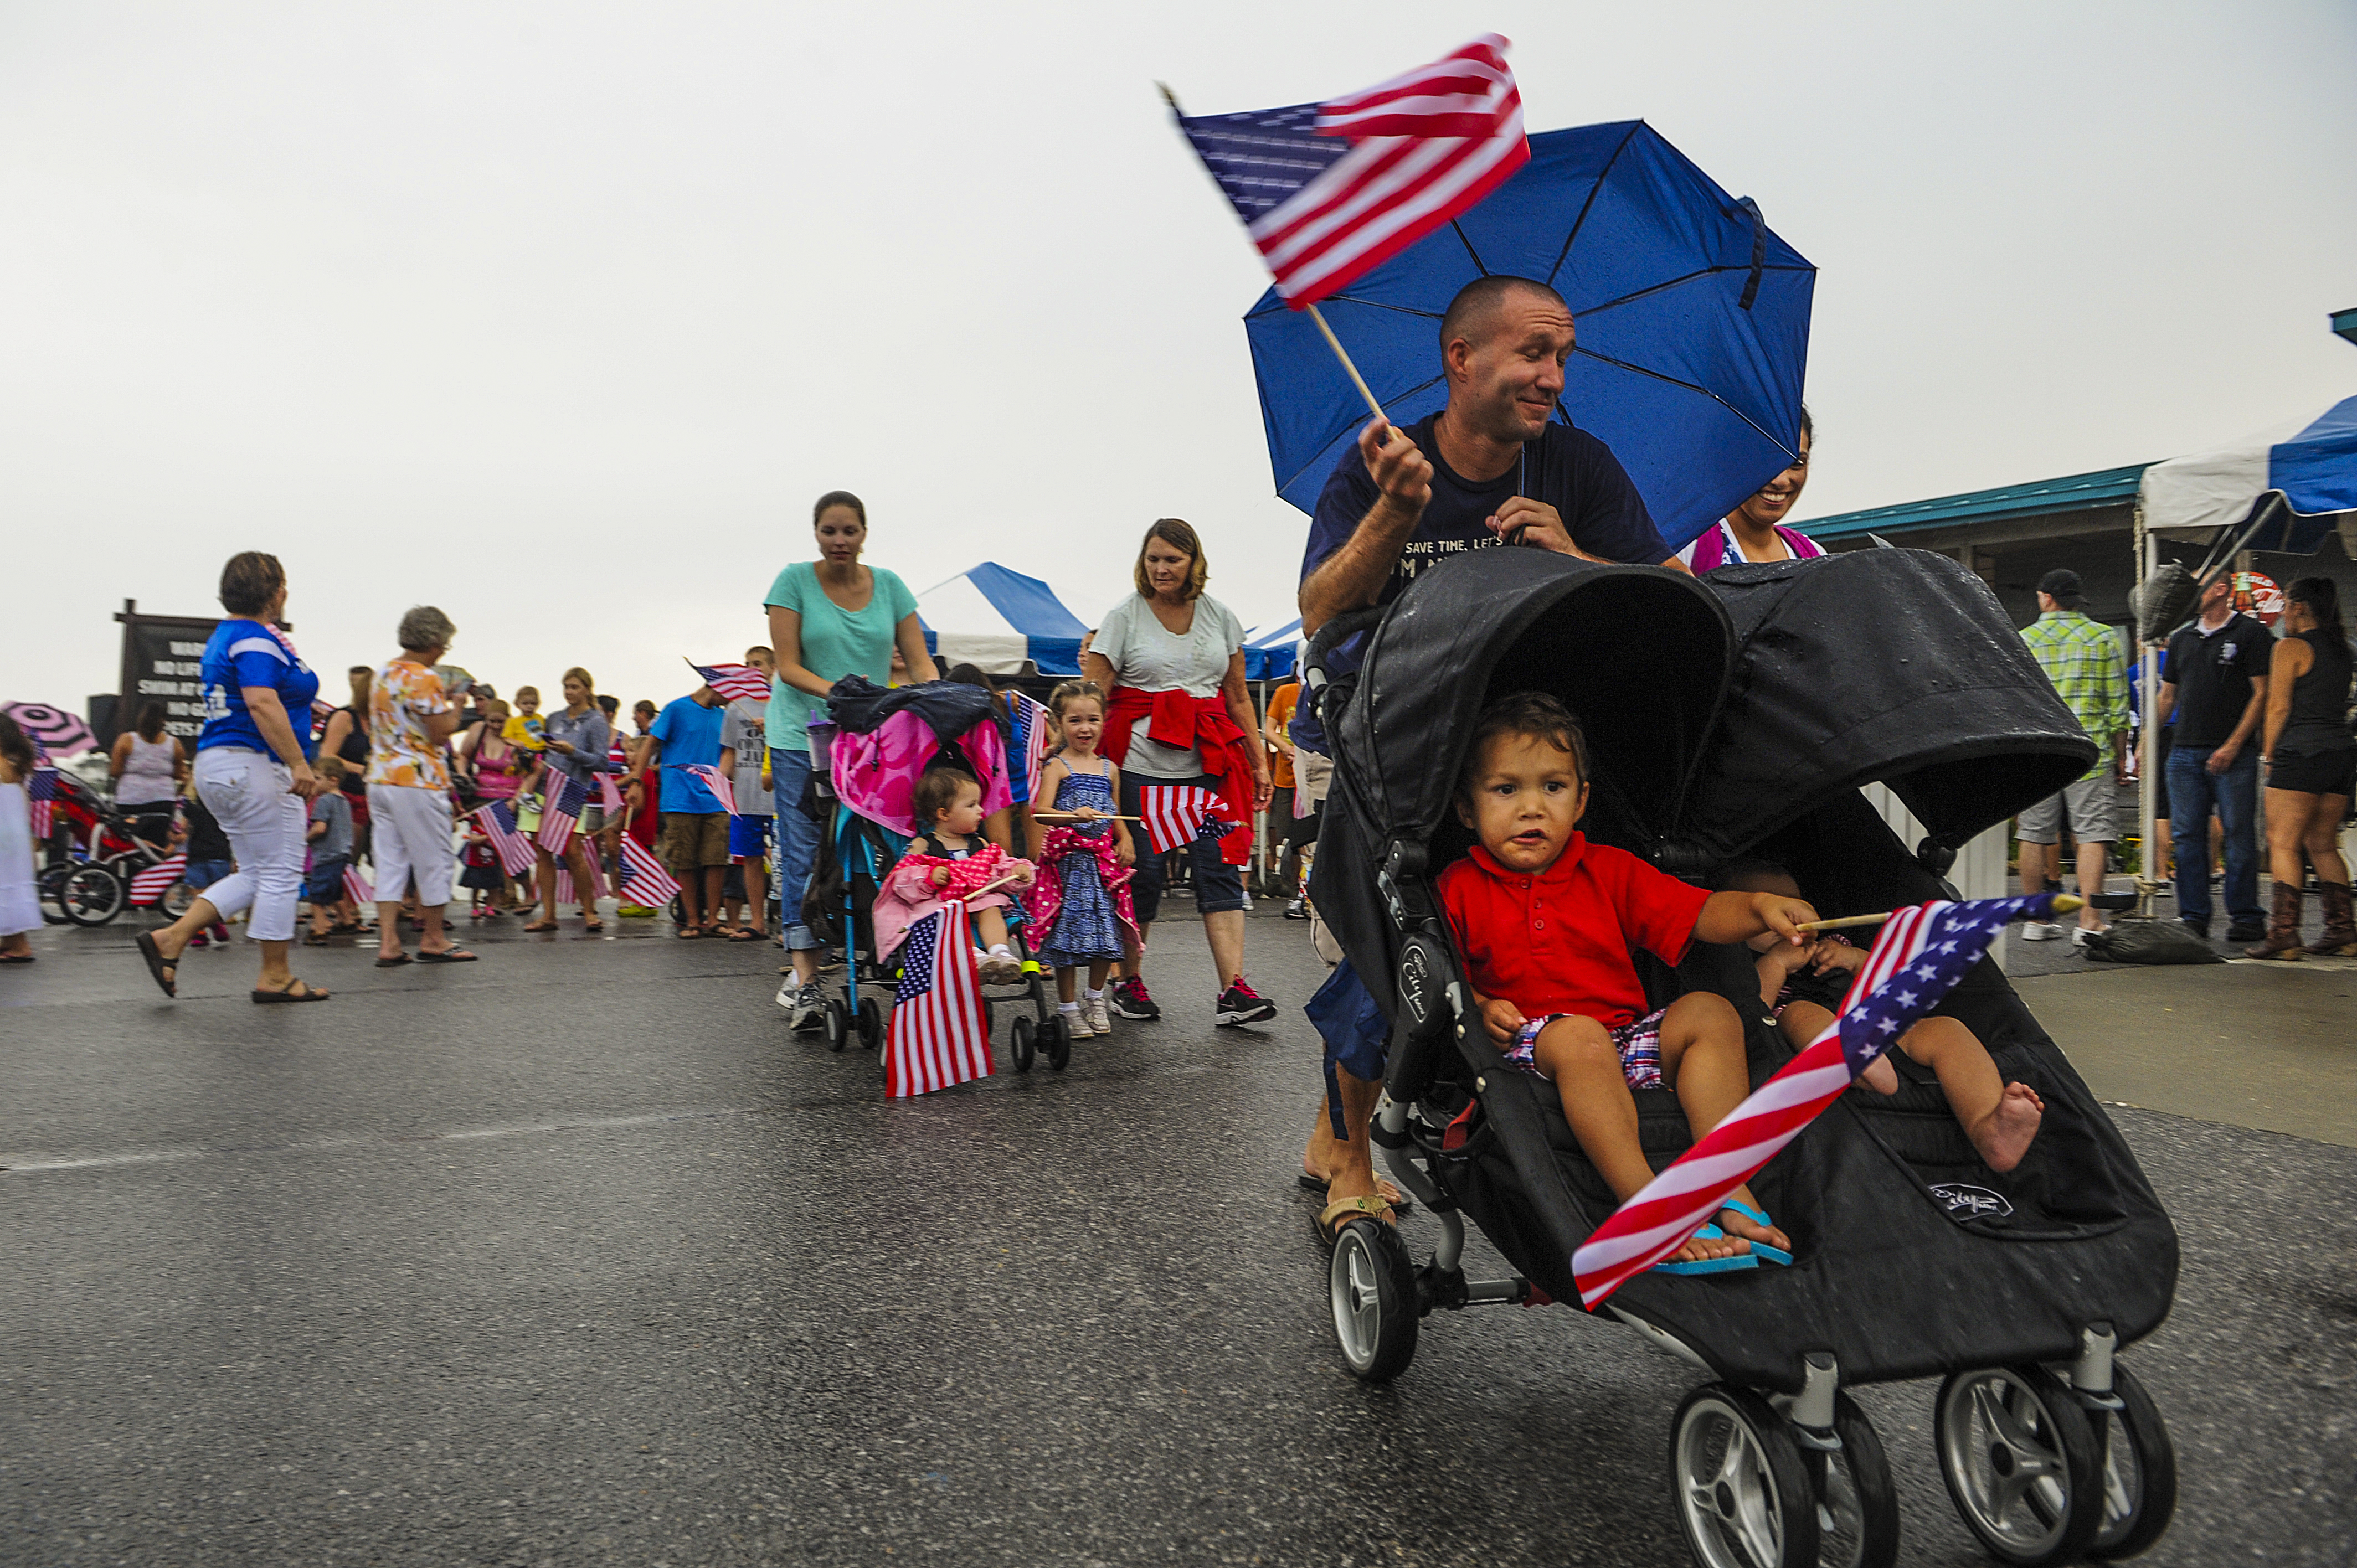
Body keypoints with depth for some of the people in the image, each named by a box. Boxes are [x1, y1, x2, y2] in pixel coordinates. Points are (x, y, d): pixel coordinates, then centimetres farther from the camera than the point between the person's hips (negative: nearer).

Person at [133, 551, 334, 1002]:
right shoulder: (256, 638, -14)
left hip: (217, 763, 10)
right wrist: (299, 764, -26)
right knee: (281, 873, -2)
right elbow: (262, 704, -25)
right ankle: (274, 977, 5)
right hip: (253, 766, -10)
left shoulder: (223, 636, 19)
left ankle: (169, 939, 8)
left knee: (256, 875, 15)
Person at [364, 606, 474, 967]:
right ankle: (433, 939, 12)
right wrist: (456, 705, 0)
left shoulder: (383, 672, 12)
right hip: (418, 783, -8)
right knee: (436, 859, 4)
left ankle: (388, 943, 4)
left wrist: (443, 700, 20)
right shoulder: (425, 679, -14)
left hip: (380, 778, 8)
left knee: (389, 859, 7)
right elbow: (440, 734, -15)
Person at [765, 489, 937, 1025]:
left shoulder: (889, 585, 7)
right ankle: (804, 973, -6)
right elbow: (789, 667, -6)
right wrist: (836, 691, -23)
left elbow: (920, 663, 5)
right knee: (804, 854, -6)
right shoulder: (794, 580, -1)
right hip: (802, 735, -2)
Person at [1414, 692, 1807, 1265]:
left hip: (1631, 1037, 4)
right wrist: (1479, 1006, -15)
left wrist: (1760, 907, -18)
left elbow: (1698, 913, 1)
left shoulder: (1610, 871, 10)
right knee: (1577, 1034, -35)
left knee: (1710, 1011, -17)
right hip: (1529, 1048, -4)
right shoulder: (1459, 888, 3)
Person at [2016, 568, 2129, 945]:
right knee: (2093, 835, -2)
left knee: (2035, 835, 8)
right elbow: (2117, 704, 1)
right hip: (2090, 753, -1)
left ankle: (2036, 920, 13)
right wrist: (2121, 755, 8)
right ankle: (2089, 922, -10)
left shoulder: (2024, 640, 4)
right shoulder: (2103, 637, 3)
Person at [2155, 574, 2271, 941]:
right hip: (2185, 752, 5)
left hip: (2233, 755, -5)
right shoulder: (2182, 638, 17)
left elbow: (2262, 693, -6)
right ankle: (2194, 918, 8)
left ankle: (2246, 916, 7)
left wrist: (2232, 746, -13)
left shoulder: (2250, 633, 0)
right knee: (2187, 835, 3)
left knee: (2239, 835, -1)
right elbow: (2167, 697, 20)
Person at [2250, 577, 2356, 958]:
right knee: (2323, 845, 14)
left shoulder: (2291, 647, -6)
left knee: (2283, 844, -7)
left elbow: (2279, 708, -9)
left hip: (2301, 753, -8)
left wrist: (2270, 755, -1)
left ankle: (2284, 935, -13)